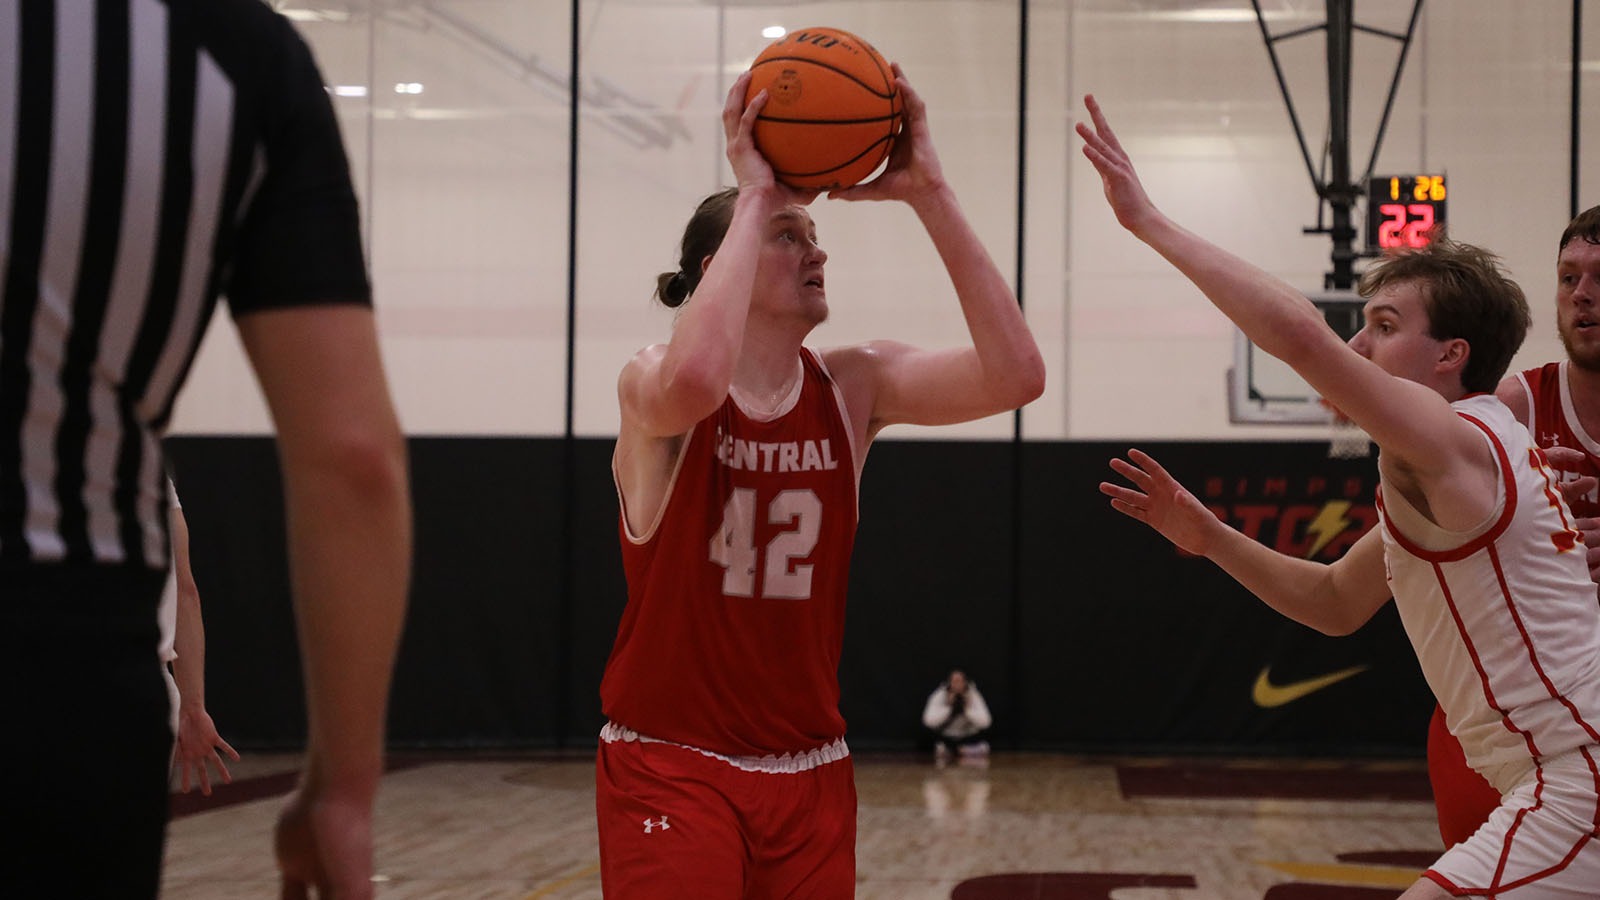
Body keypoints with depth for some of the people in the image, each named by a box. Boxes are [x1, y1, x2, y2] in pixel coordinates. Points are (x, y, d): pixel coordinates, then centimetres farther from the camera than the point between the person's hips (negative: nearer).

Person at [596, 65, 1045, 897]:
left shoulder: (853, 387, -1)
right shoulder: (655, 384, -12)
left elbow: (1015, 375, -16)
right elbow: (696, 380, -39)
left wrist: (928, 192, -19)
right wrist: (755, 194, -29)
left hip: (810, 771, 4)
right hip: (668, 766, -4)